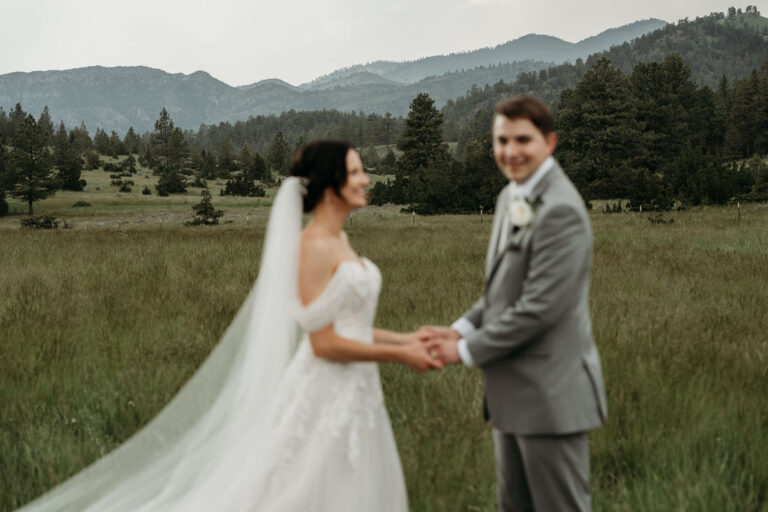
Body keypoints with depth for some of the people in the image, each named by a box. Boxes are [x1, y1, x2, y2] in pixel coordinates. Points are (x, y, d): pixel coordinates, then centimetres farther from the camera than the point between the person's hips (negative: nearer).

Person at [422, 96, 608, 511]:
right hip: (513, 393, 10)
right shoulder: (513, 197, 11)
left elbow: (540, 306, -23)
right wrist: (462, 329, 3)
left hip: (549, 396, -9)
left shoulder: (560, 210, -20)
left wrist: (467, 350, -14)